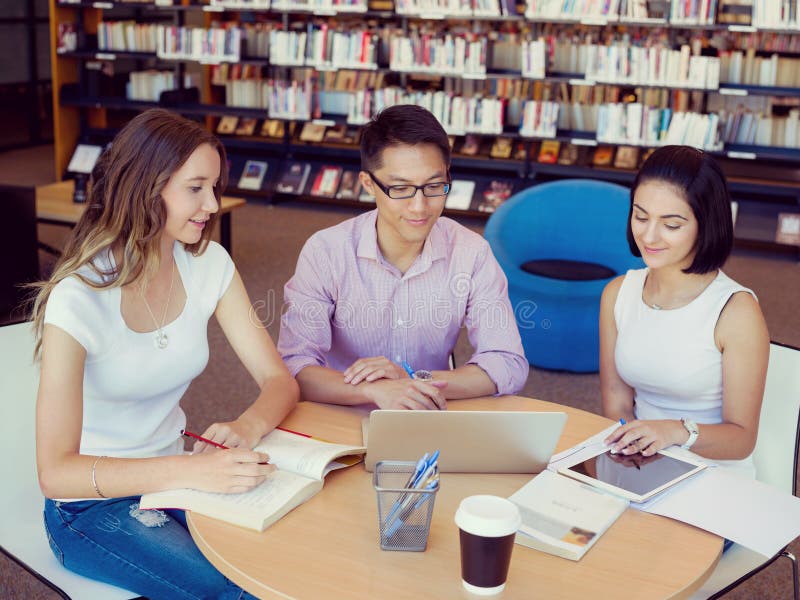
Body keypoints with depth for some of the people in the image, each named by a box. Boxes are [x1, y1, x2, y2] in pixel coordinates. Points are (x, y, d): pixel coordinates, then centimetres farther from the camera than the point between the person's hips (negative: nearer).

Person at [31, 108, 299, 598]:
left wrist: (248, 428, -28)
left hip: (172, 477, 5)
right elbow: (55, 472, -26)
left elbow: (279, 381, -4)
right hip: (91, 505, -5)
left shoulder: (209, 264, -5)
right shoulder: (77, 299, -23)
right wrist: (189, 471, -38)